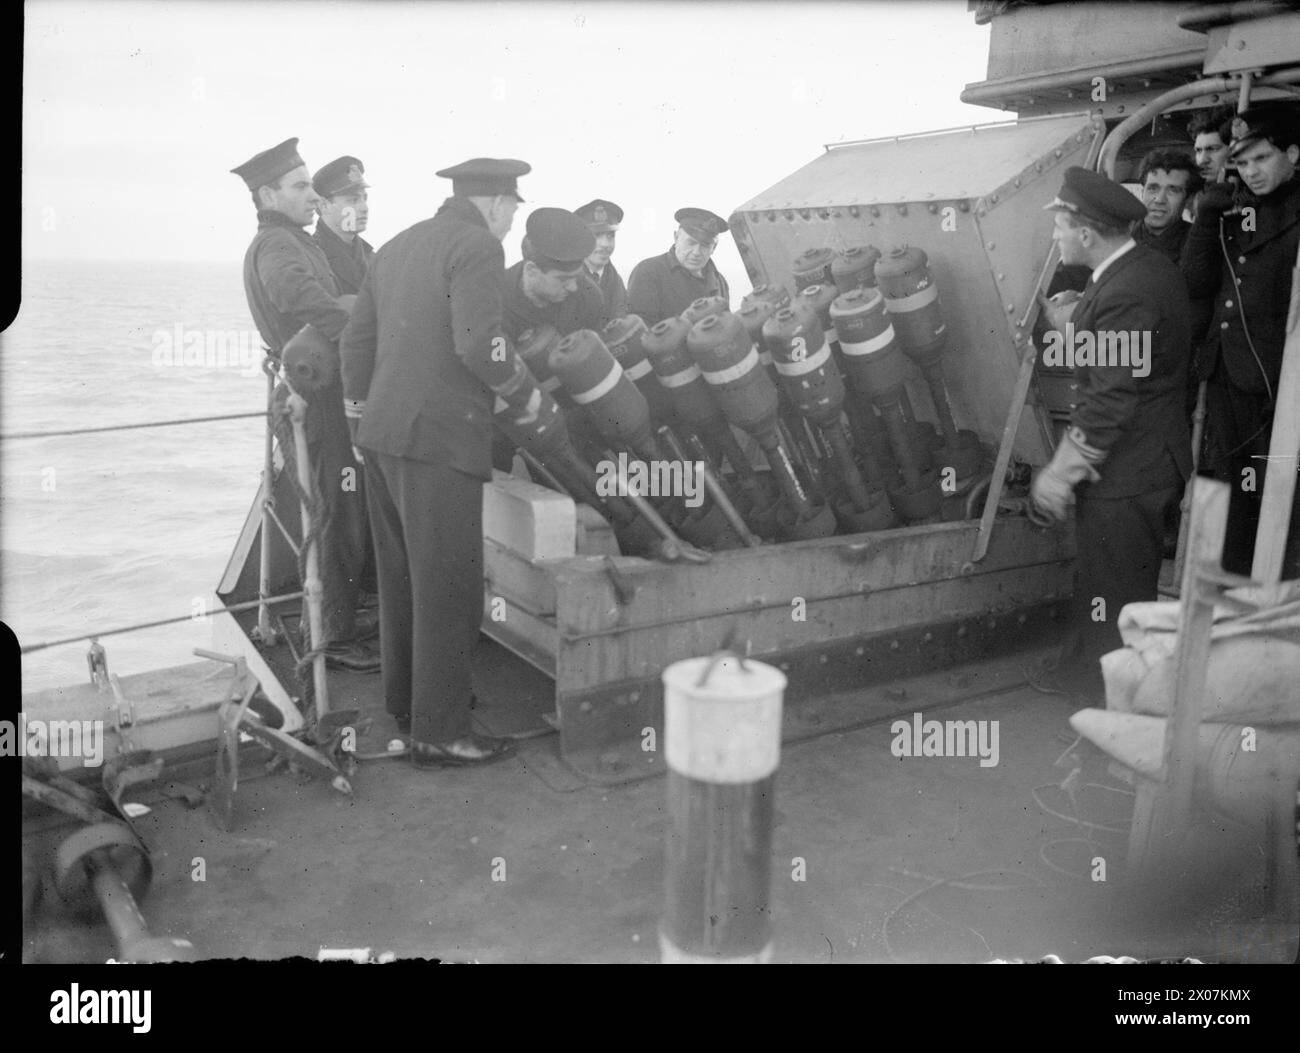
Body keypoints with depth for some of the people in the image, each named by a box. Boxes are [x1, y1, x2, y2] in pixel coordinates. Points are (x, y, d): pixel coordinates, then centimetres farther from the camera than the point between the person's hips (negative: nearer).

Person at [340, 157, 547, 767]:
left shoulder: (398, 246, 18)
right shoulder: (477, 245, -8)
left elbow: (356, 338, 19)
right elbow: (479, 344, -20)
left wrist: (361, 409, 25)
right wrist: (524, 394, -5)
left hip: (380, 433, 9)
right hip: (439, 437, -9)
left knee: (402, 577, 18)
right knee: (449, 586, -2)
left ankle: (407, 699, 31)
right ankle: (439, 732, 5)